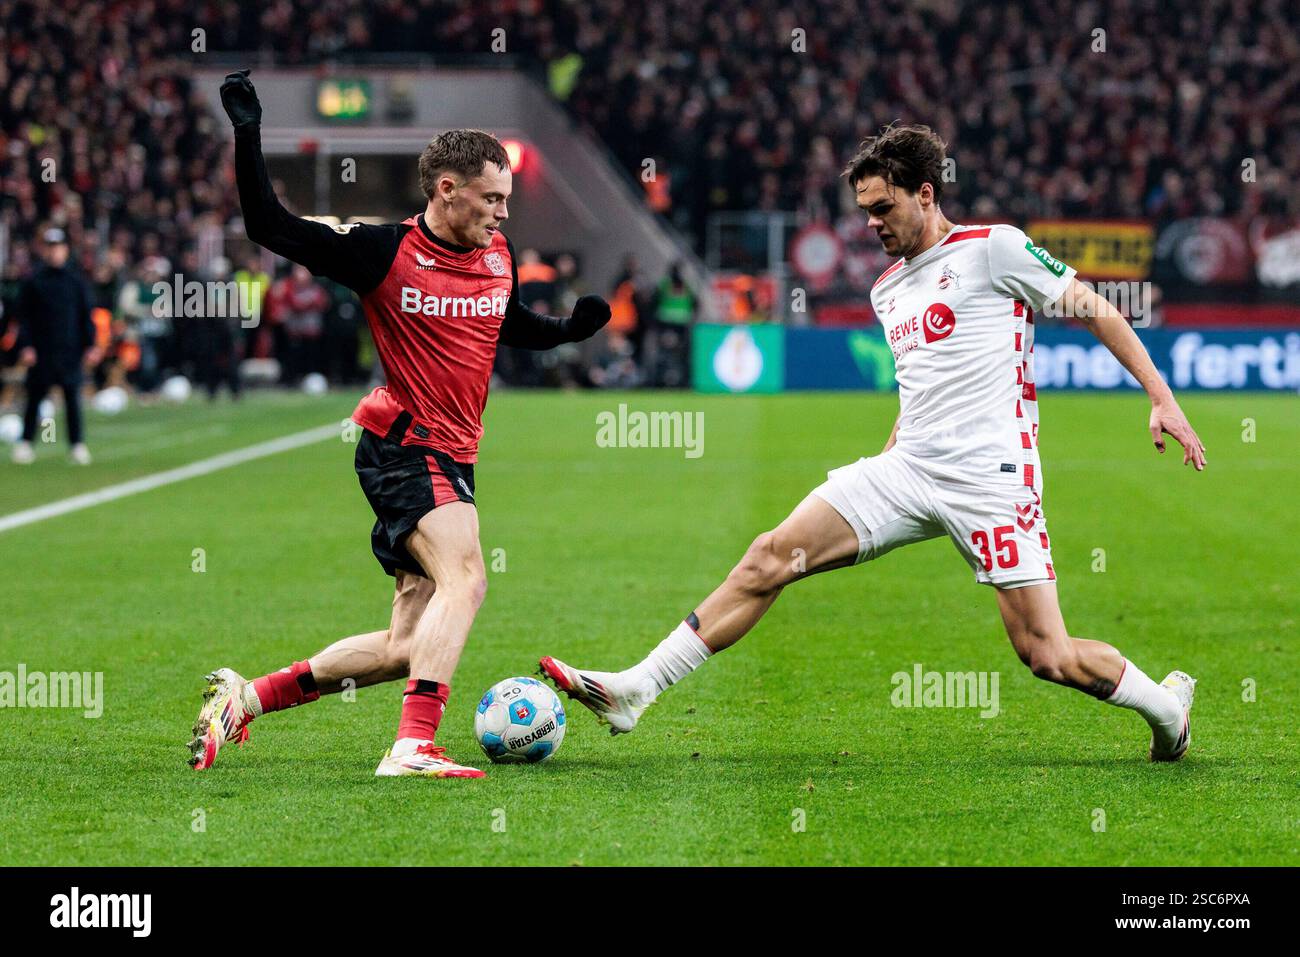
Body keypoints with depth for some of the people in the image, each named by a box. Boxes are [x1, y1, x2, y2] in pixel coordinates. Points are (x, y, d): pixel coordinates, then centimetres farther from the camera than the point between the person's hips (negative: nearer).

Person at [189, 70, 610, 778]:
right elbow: (270, 228, -10)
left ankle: (242, 698, 20)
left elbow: (513, 325, 27)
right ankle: (413, 746, -36)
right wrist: (247, 136, -21)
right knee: (463, 579, -30)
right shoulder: (385, 251, -11)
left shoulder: (499, 255, 8)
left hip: (451, 460, 8)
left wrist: (570, 329, 8)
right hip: (403, 449, -8)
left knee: (406, 647, 8)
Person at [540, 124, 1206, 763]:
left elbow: (1095, 311, 0)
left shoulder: (993, 248, -4)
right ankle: (634, 690, -7)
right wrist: (884, 459, 26)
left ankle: (1166, 705, 20)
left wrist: (1163, 398, -7)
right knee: (770, 558, -7)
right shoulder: (888, 289, 18)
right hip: (907, 470, 7)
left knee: (1047, 656, -9)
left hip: (990, 481, -6)